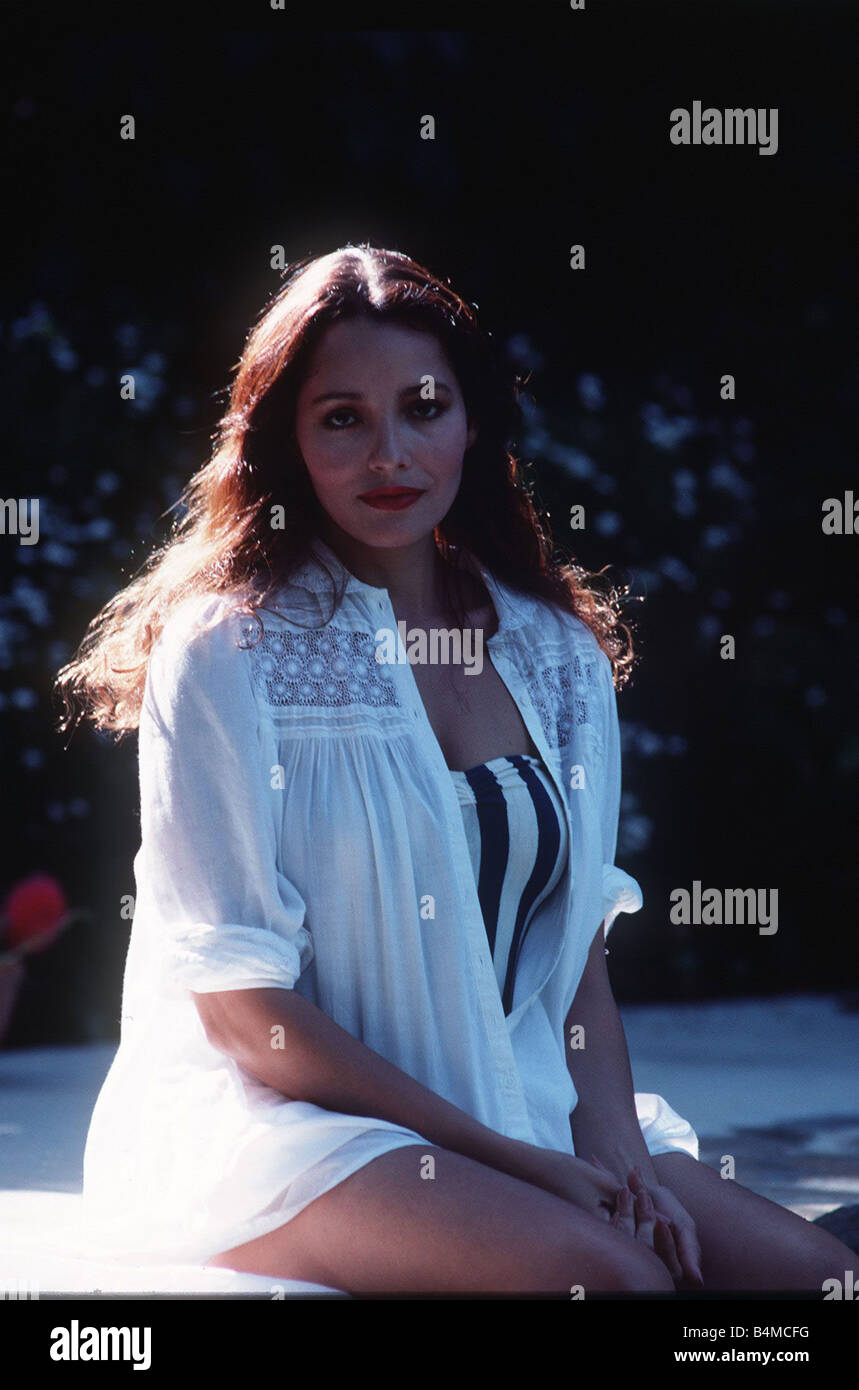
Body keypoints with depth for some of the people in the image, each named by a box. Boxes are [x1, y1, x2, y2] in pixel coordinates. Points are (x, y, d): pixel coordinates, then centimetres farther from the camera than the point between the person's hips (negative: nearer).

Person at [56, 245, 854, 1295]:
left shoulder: (560, 655, 8)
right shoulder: (225, 653, -9)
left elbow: (577, 942, 11)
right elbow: (241, 1006, -12)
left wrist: (614, 1144, -7)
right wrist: (503, 1156, -15)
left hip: (520, 1107, 5)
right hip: (274, 1120, -5)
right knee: (615, 1275, -27)